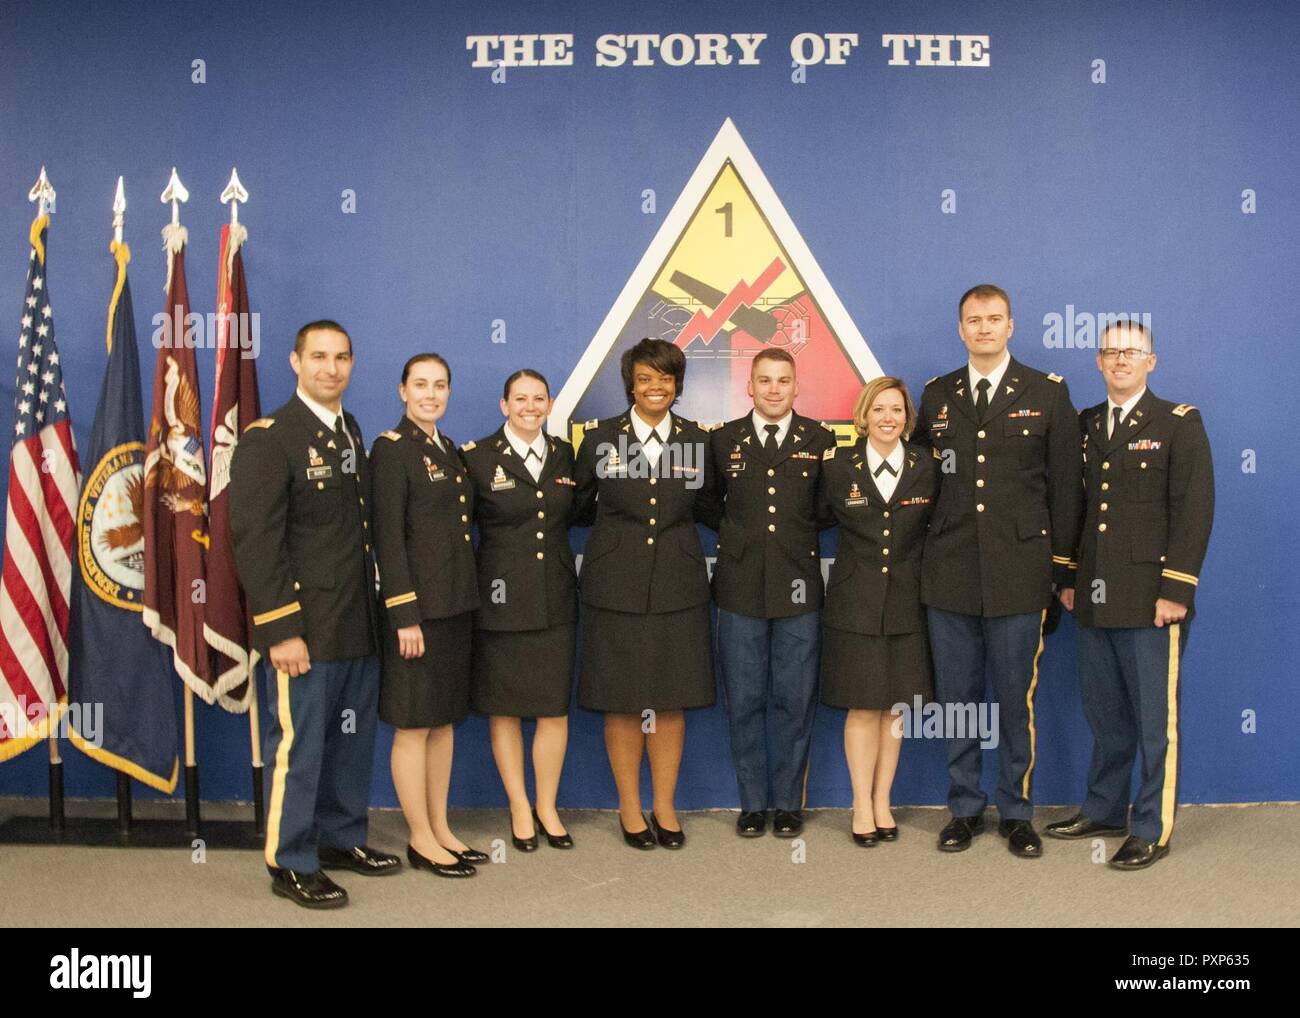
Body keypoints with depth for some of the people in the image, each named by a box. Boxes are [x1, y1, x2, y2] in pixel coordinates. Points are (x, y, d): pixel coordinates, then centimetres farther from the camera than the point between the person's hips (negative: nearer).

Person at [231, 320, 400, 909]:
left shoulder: (350, 434, 13)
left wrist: (376, 607, 12)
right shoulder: (268, 439, -11)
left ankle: (342, 838, 32)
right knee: (299, 745, 2)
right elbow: (255, 543, -16)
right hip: (305, 628, -7)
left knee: (352, 740, 16)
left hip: (358, 624, 8)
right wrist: (280, 630, -19)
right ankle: (291, 865, 16)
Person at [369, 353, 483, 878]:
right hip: (417, 606, -8)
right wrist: (405, 615, -19)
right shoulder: (392, 449, -9)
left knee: (445, 720, 14)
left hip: (456, 604, 8)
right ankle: (421, 841, 12)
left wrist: (466, 601, 11)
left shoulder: (448, 450, 14)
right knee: (414, 726, 2)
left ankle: (441, 829, 24)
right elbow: (388, 537, -15)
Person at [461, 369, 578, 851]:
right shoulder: (477, 457, -4)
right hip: (503, 597, -3)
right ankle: (519, 809, 22)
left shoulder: (565, 454, 8)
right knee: (504, 708, 7)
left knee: (555, 707, 6)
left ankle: (548, 807, 23)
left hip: (556, 598, 3)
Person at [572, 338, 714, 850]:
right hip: (616, 584, -1)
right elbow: (578, 506, 9)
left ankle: (664, 807, 21)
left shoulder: (698, 440, 4)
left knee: (671, 699, 7)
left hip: (678, 585, 1)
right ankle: (630, 808, 20)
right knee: (621, 699, 5)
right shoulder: (601, 437, 0)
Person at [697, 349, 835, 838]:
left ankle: (788, 803, 17)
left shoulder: (820, 440, 5)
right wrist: (736, 533, 5)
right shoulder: (722, 440, 7)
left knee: (795, 702, 5)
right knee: (745, 701, 5)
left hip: (799, 590, 0)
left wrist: (801, 535, 2)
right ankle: (753, 803, 18)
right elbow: (707, 504, 17)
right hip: (740, 590, 1)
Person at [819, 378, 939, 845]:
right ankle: (862, 805, 14)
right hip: (856, 601, -2)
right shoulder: (837, 466, -3)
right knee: (863, 707, 2)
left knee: (895, 706, 8)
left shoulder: (926, 467, 2)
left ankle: (882, 801, 21)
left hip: (907, 601, 2)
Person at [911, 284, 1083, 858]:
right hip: (949, 574, 2)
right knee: (956, 698, 9)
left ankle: (1016, 811, 20)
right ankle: (964, 809, 22)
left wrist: (1066, 569, 0)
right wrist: (918, 554, 5)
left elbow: (1066, 486, 2)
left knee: (1016, 699, 5)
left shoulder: (1048, 394, 2)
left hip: (1019, 573, -2)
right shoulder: (936, 396, 10)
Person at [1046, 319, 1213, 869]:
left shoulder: (1179, 423, -3)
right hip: (1096, 598, 5)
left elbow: (1194, 509, -9)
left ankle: (1152, 829, 13)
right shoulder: (1085, 426, 13)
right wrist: (1070, 578, 9)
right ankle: (1104, 809, 28)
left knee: (1155, 718, 2)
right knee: (1105, 714, 15)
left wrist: (1176, 589, -15)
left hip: (1151, 598, -5)